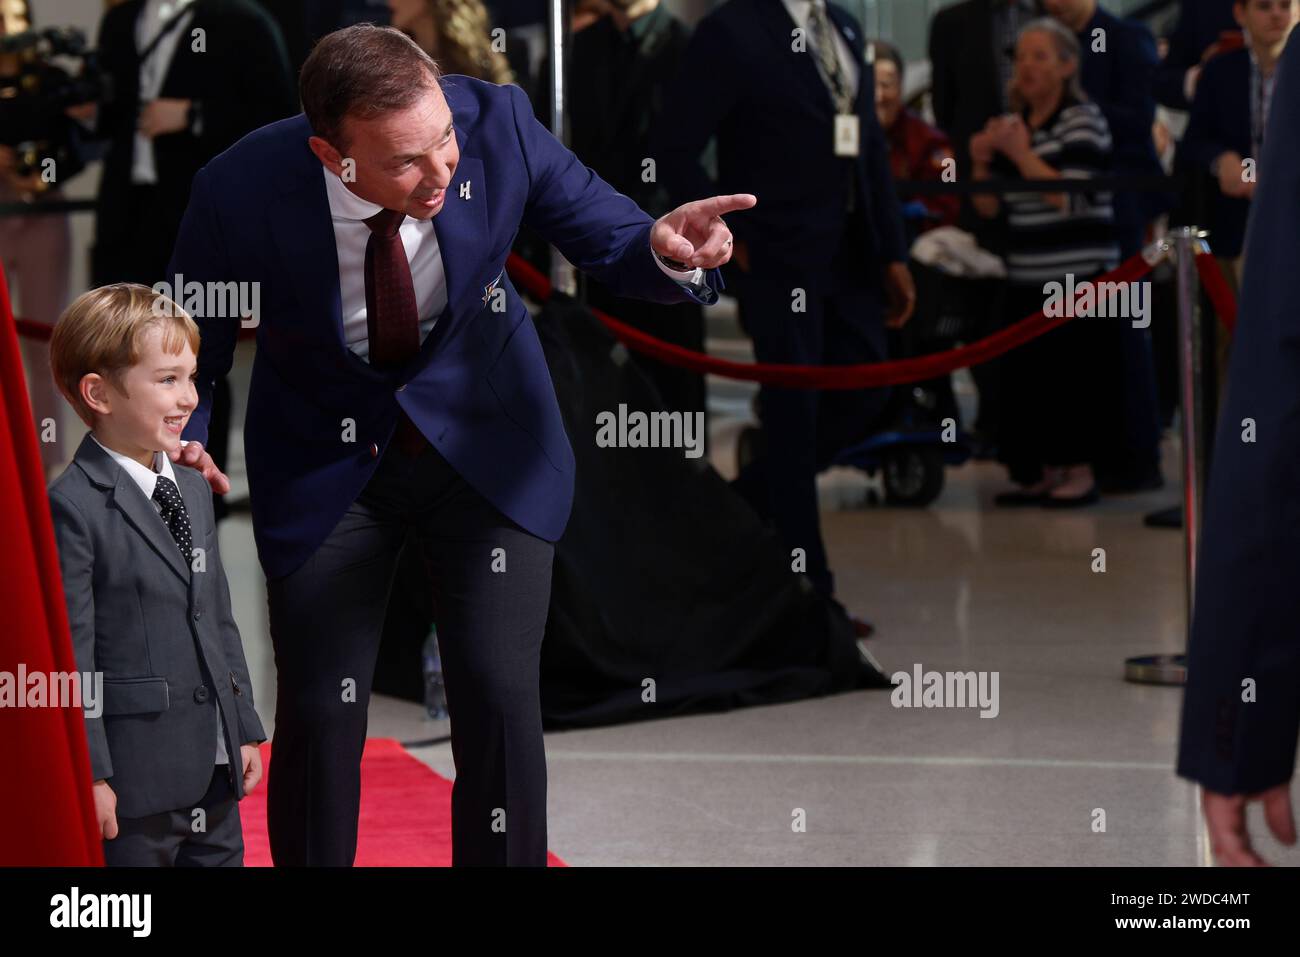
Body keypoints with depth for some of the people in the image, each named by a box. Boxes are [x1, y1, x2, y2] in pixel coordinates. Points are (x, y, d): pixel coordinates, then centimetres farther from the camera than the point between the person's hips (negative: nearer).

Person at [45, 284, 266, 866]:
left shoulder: (193, 489, 14)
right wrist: (89, 773, -17)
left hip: (215, 775, 8)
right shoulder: (73, 507, -13)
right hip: (133, 785, -8)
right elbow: (70, 651, -15)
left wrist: (246, 731, 16)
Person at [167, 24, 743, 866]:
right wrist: (181, 442, -31)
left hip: (486, 439, 1)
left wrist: (665, 251, -34)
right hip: (326, 457, 0)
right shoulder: (242, 192, -26)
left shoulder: (497, 124, -24)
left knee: (500, 700, -8)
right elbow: (192, 351, -10)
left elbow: (611, 241, -11)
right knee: (319, 717, -1)